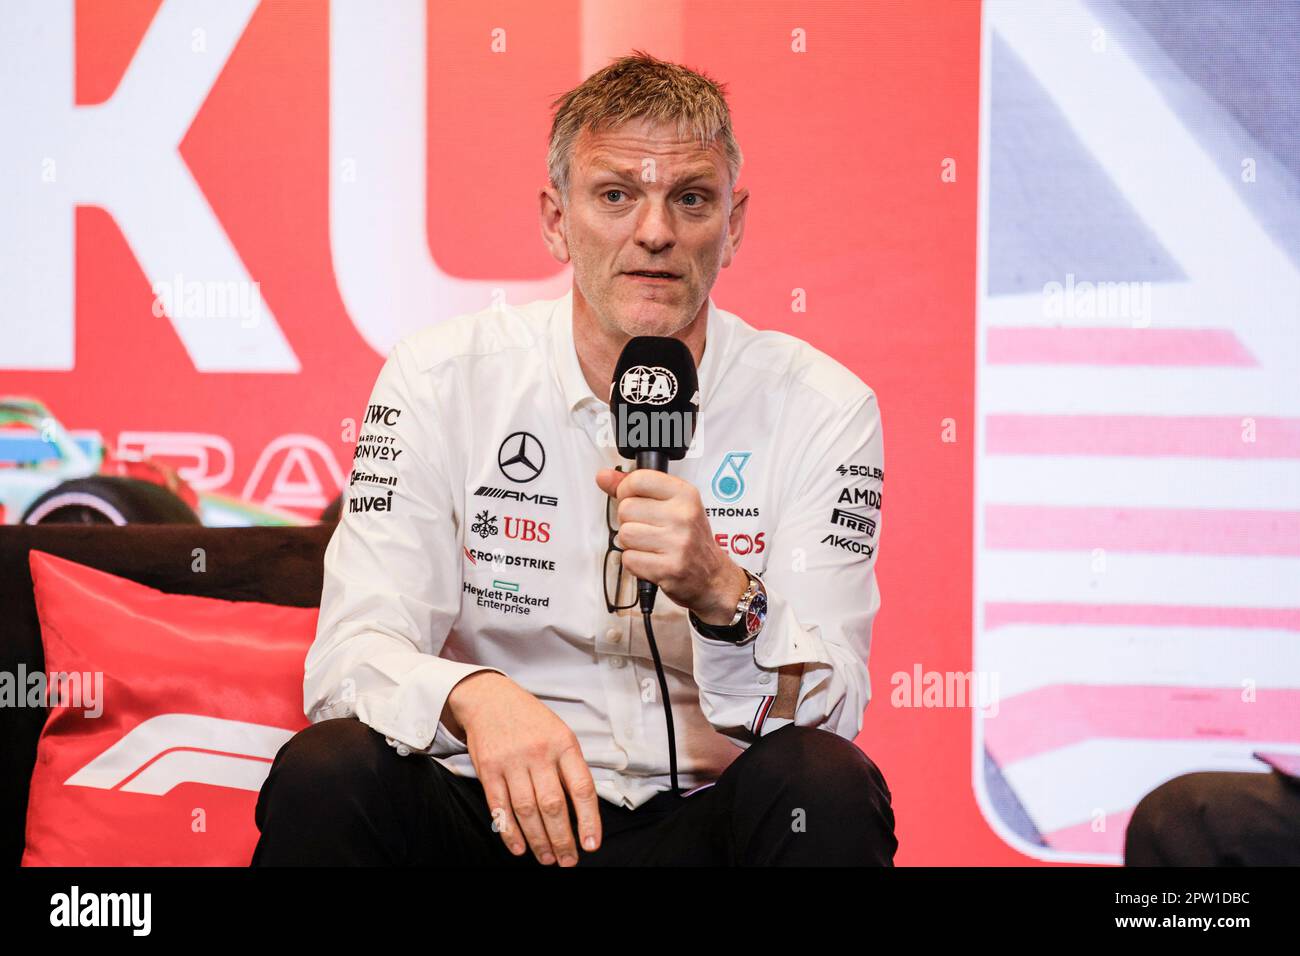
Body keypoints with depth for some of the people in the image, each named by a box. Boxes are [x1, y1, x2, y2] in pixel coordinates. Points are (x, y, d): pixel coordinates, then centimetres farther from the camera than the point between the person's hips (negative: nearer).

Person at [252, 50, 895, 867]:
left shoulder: (820, 410, -4)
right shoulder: (441, 379, -3)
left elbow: (830, 712, -11)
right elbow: (351, 653, -12)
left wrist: (719, 593, -33)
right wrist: (475, 698, -35)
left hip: (696, 819, 0)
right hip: (494, 815, 0)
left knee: (828, 786, -31)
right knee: (323, 776, -28)